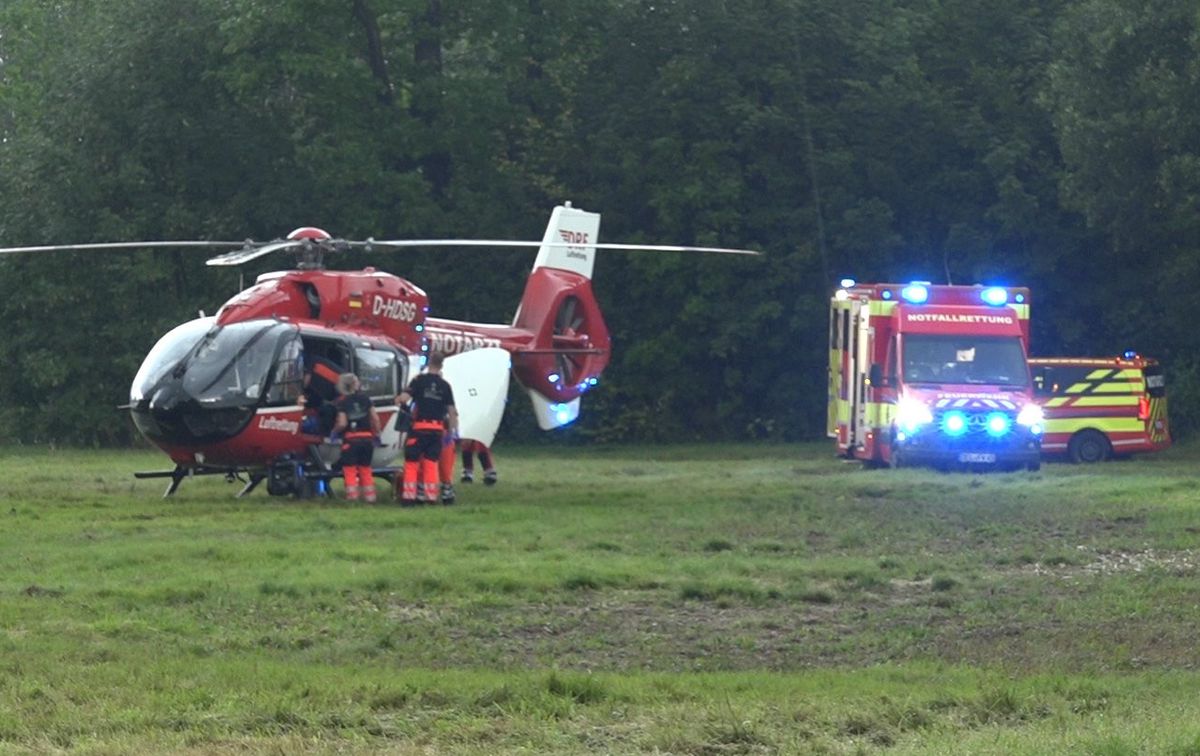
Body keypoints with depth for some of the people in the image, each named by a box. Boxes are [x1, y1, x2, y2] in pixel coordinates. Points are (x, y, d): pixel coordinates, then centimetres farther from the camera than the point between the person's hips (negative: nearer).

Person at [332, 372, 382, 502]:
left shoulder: (343, 402, -6)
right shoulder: (365, 398, 5)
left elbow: (342, 423, -13)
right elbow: (375, 418, 3)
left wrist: (334, 430, 5)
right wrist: (376, 433, 14)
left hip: (351, 438, -4)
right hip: (367, 437, 4)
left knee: (350, 468, 4)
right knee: (365, 467, 14)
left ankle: (352, 494, -5)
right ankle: (369, 495, 10)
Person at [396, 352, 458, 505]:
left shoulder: (420, 380, -4)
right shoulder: (445, 385, 6)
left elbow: (404, 398, -13)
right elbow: (451, 410, 5)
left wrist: (398, 400, 9)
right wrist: (452, 430, 12)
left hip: (420, 427, -3)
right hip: (437, 428, 3)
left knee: (412, 462, 2)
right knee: (431, 463, 9)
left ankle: (408, 496, -3)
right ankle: (431, 496, 6)